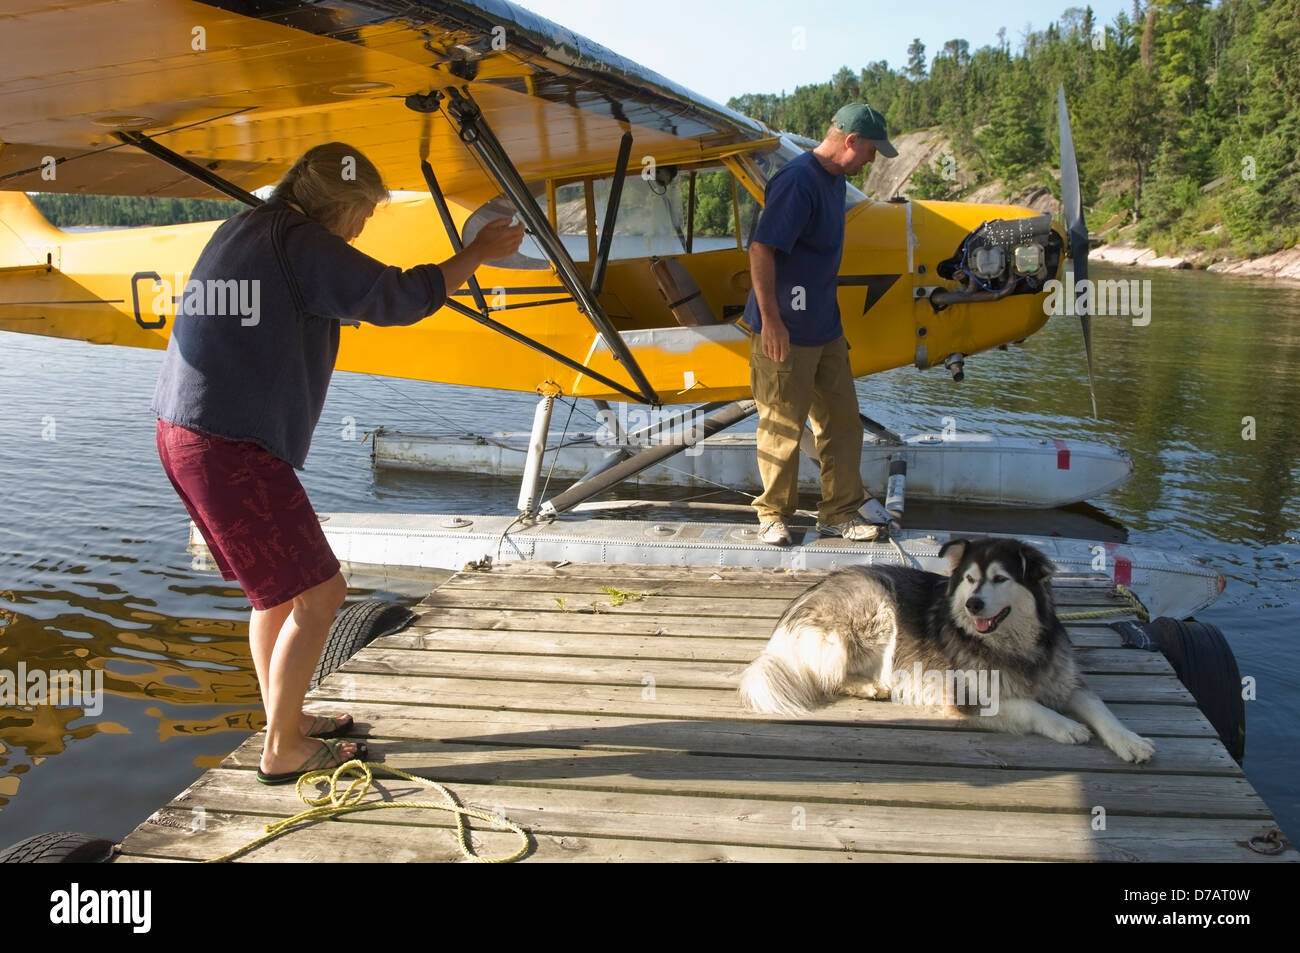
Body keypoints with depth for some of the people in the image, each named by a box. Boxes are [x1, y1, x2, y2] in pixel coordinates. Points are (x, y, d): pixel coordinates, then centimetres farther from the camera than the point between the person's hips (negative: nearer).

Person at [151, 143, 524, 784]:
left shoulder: (239, 231, 17)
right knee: (317, 592, -2)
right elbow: (398, 297, -14)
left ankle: (285, 719, 33)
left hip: (186, 434, 10)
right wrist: (479, 252, -1)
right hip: (232, 448, -10)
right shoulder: (298, 242, -12)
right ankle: (282, 750, 9)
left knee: (279, 585, 20)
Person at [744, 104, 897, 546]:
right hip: (785, 330, -9)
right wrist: (770, 320, -24)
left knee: (842, 420, 12)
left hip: (825, 327, 9)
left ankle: (839, 512, 23)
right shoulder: (797, 181, -19)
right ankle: (773, 514, 19)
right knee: (783, 427, 2)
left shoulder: (834, 178, 12)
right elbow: (760, 249, -24)